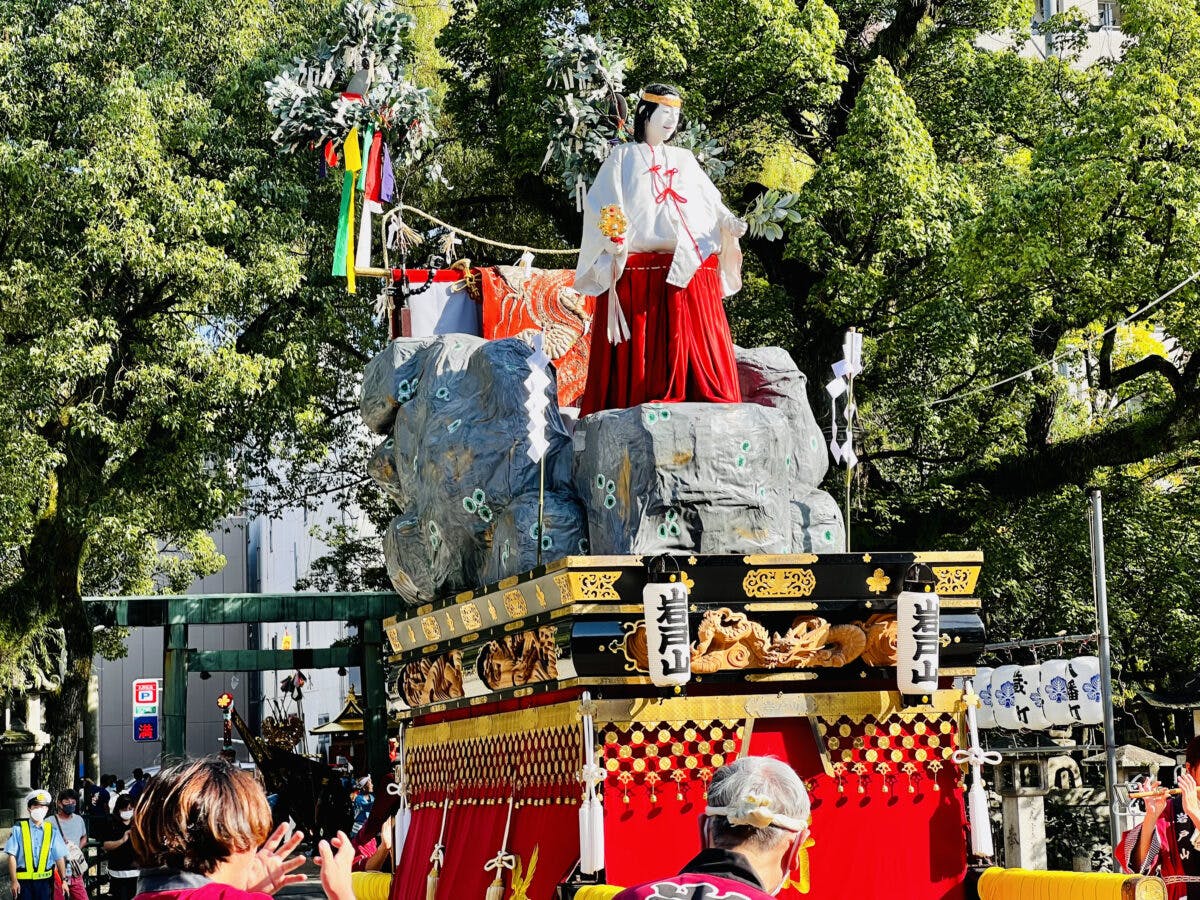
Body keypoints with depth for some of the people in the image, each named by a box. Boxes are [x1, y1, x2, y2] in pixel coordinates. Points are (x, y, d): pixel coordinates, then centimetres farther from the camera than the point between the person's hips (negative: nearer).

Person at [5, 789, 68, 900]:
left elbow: (60, 858, 7)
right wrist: (14, 881, -9)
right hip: (23, 881, -2)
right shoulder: (18, 829, -2)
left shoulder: (52, 831, 5)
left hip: (45, 881, 2)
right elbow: (12, 856, -4)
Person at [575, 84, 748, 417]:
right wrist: (614, 241, -17)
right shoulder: (623, 157, 11)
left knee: (698, 346, -4)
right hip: (637, 271, -4)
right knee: (639, 348, -8)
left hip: (687, 273, 4)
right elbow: (603, 208, 0)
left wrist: (727, 222, -6)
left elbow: (709, 203, 15)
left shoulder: (685, 160, 23)